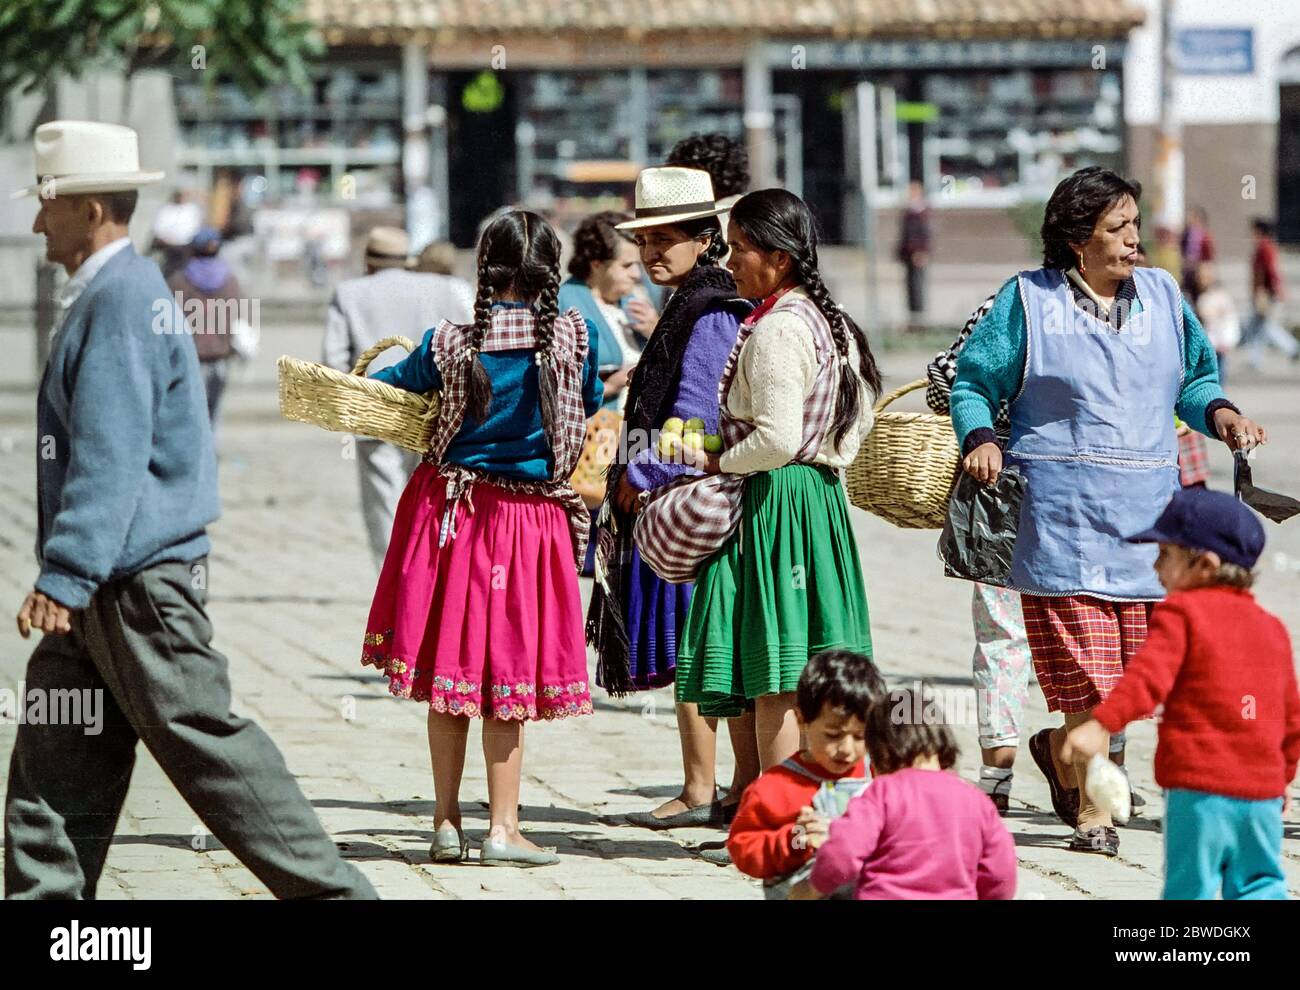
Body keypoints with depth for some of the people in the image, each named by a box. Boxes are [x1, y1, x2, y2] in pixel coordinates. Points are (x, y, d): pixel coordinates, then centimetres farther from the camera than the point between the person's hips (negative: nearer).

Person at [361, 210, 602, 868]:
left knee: (448, 665, 11)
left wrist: (370, 372, 30)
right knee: (509, 669, 5)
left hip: (449, 511, 1)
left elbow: (382, 388, 7)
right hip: (530, 517, -1)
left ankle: (446, 823, 15)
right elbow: (590, 407, 9)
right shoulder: (575, 337, -9)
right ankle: (503, 828, 4)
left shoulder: (448, 344, -9)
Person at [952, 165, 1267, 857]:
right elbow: (972, 382, 5)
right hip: (1063, 510, -5)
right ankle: (1092, 815, 3)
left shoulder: (1161, 296, 14)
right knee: (1087, 676, -8)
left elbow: (1194, 379, 23)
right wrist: (979, 437, -13)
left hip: (1145, 512, 5)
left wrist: (1218, 413, 3)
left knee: (1136, 671, 3)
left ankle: (1061, 751, 30)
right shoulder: (1028, 300, 2)